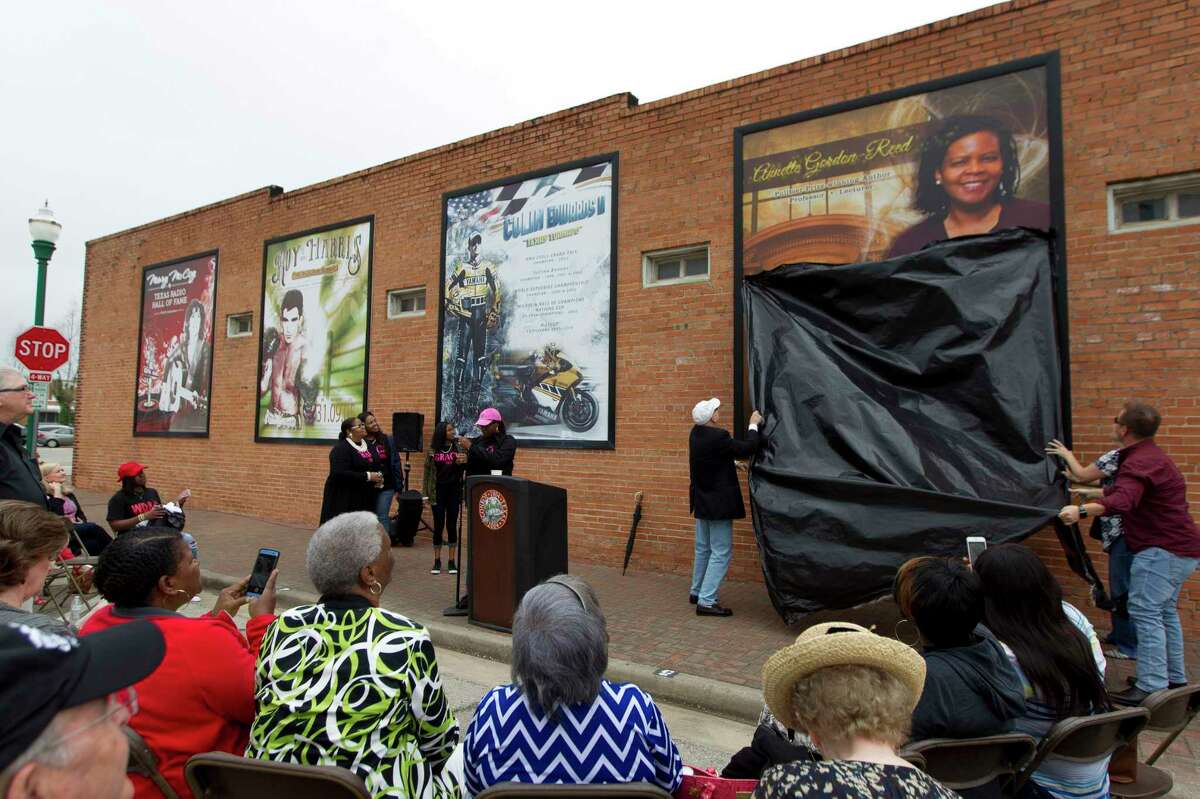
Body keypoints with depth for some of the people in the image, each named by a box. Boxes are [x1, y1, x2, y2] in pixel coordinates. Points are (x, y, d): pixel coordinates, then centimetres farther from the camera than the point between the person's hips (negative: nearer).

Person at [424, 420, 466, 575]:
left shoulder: (458, 448, 1)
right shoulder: (433, 450, 0)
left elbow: (462, 469, -3)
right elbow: (427, 471, 4)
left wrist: (463, 462, -26)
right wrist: (426, 492, 1)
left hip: (453, 490, 0)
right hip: (438, 491, 0)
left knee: (452, 525, 4)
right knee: (438, 525, 4)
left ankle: (452, 561, 12)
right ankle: (437, 561, 14)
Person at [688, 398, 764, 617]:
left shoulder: (696, 433, 1)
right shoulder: (717, 436, -24)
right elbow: (748, 448, -19)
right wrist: (753, 425, -7)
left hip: (701, 503, 9)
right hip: (718, 505, -9)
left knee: (703, 549, 21)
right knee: (721, 553, -1)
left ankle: (697, 592, 33)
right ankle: (706, 601, -1)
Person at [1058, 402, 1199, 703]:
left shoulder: (1140, 462, -22)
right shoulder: (1151, 456, 15)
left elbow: (1124, 500, -40)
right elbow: (1126, 490, 28)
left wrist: (1082, 510, -54)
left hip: (1162, 549, -11)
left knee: (1145, 612, -12)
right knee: (1165, 612, 19)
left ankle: (1151, 687, -11)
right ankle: (1174, 678, 29)